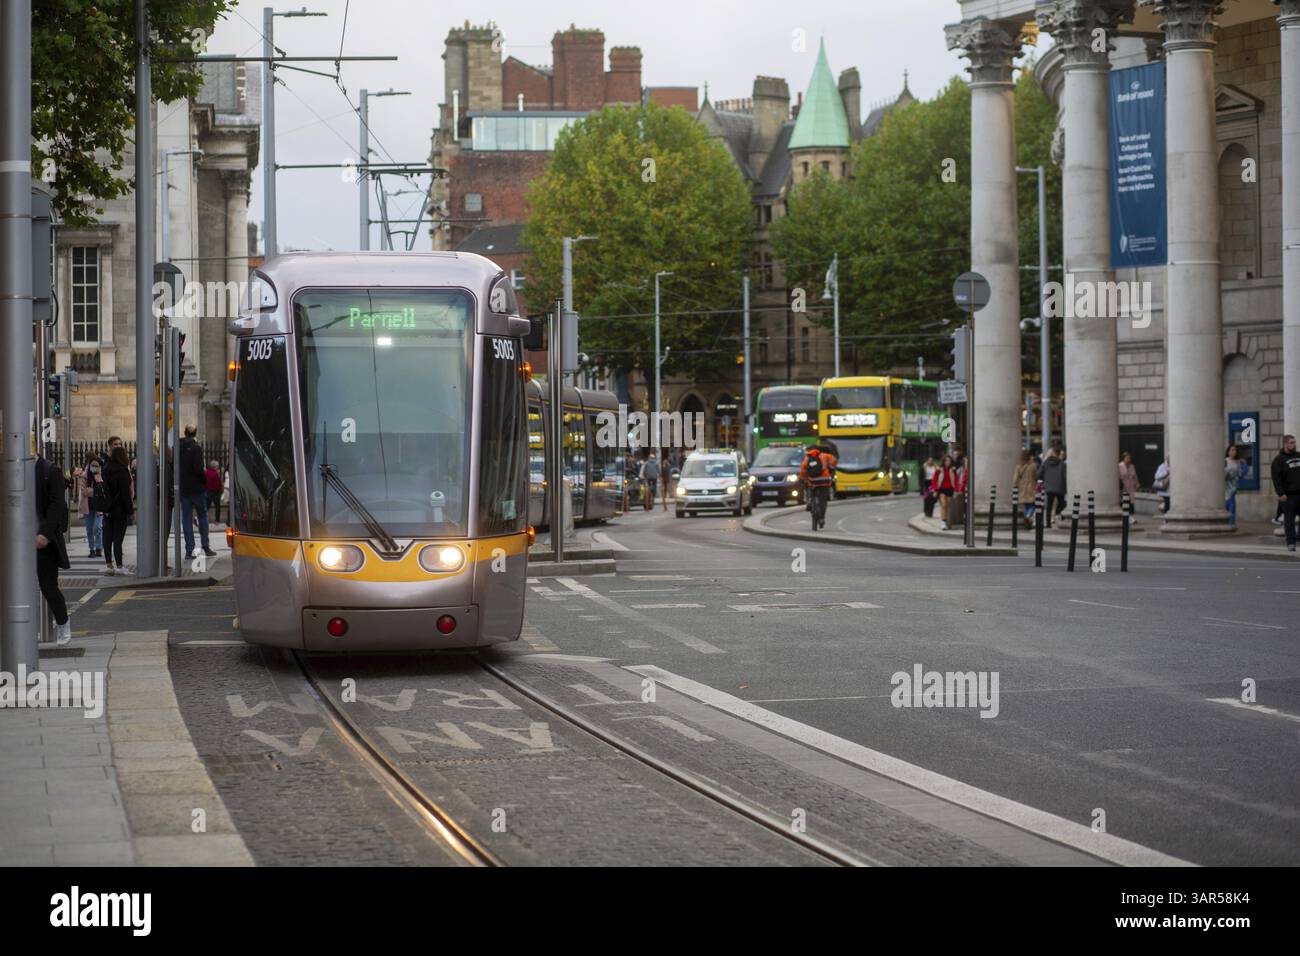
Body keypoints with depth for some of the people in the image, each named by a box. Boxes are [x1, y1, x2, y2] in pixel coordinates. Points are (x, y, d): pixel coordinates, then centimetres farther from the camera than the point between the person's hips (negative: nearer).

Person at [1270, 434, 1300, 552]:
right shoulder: (1279, 460, -2)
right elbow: (1276, 478, -9)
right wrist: (1281, 493, -17)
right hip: (1289, 495, -5)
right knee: (1289, 519, -3)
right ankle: (1291, 543, 1)